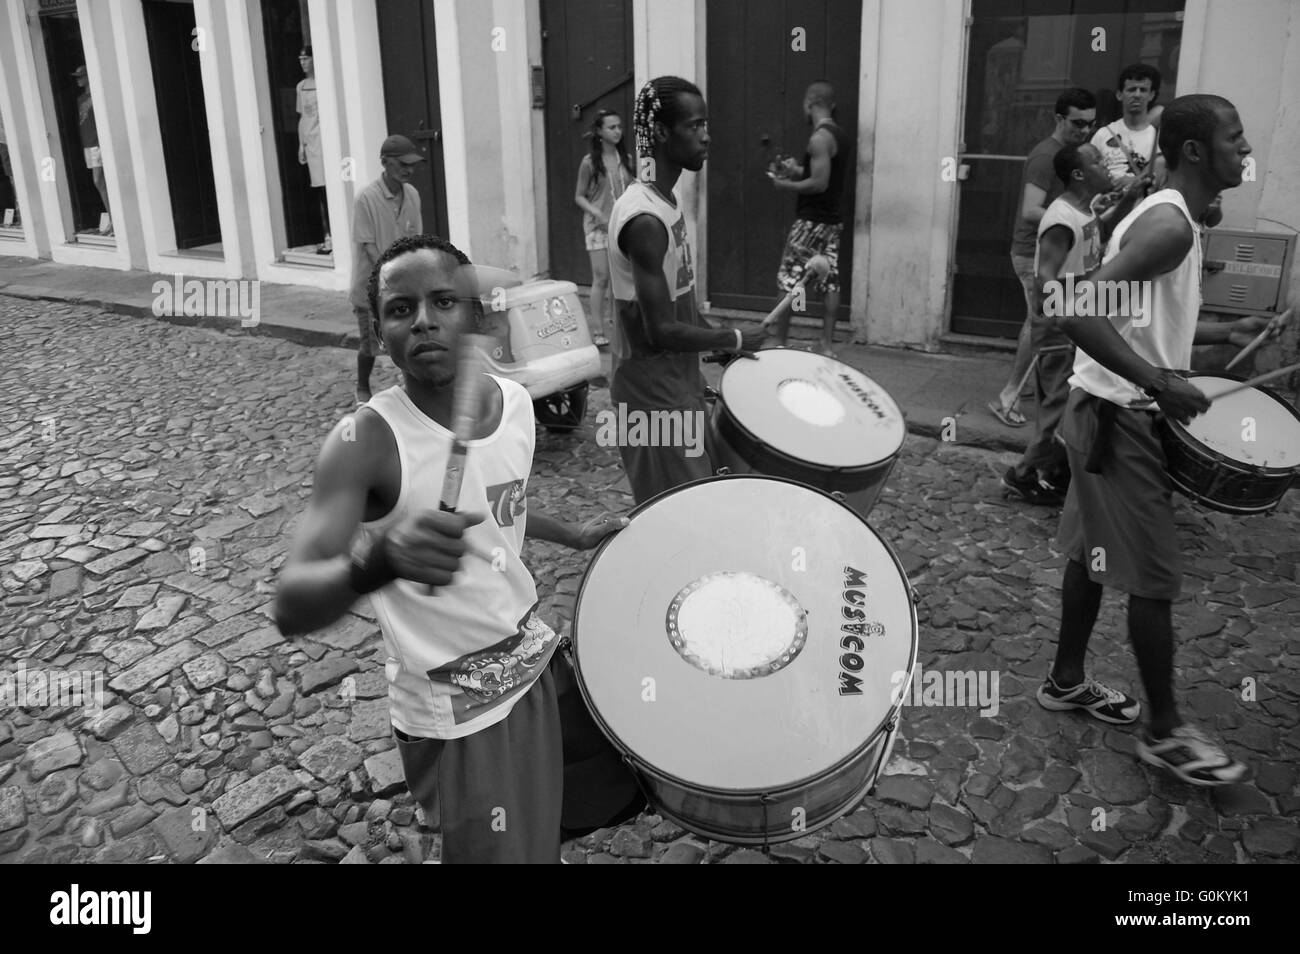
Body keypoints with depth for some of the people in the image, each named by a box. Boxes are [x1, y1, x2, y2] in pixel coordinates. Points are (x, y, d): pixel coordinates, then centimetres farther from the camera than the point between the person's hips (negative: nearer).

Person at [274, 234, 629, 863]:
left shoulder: (516, 400, -5)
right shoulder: (365, 440, -23)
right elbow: (291, 607, -34)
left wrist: (576, 538, 18)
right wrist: (378, 559, -52)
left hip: (532, 661, 6)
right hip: (454, 711, -6)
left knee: (543, 841, 21)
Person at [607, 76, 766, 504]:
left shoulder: (666, 201, 6)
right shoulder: (644, 220, -25)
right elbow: (661, 331, -26)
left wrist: (717, 339, 10)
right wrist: (733, 339, -14)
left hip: (677, 379, 10)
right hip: (653, 390, -10)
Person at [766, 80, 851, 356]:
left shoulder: (819, 138, -17)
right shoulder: (843, 137, 10)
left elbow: (820, 183, -22)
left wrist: (786, 185, -11)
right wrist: (798, 171, 15)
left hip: (811, 222, -9)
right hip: (833, 221, 9)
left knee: (788, 281, -1)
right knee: (830, 282, 7)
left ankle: (779, 343, 5)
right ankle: (828, 345, 10)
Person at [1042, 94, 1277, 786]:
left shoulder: (1171, 218, 13)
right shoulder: (1169, 224, -20)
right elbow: (1081, 311, -32)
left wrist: (1222, 333, 16)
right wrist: (1159, 383, -31)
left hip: (1112, 410, 10)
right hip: (1121, 417, -10)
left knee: (1091, 552, 18)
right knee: (1154, 577, -1)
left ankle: (1066, 681, 32)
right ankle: (1165, 731, 12)